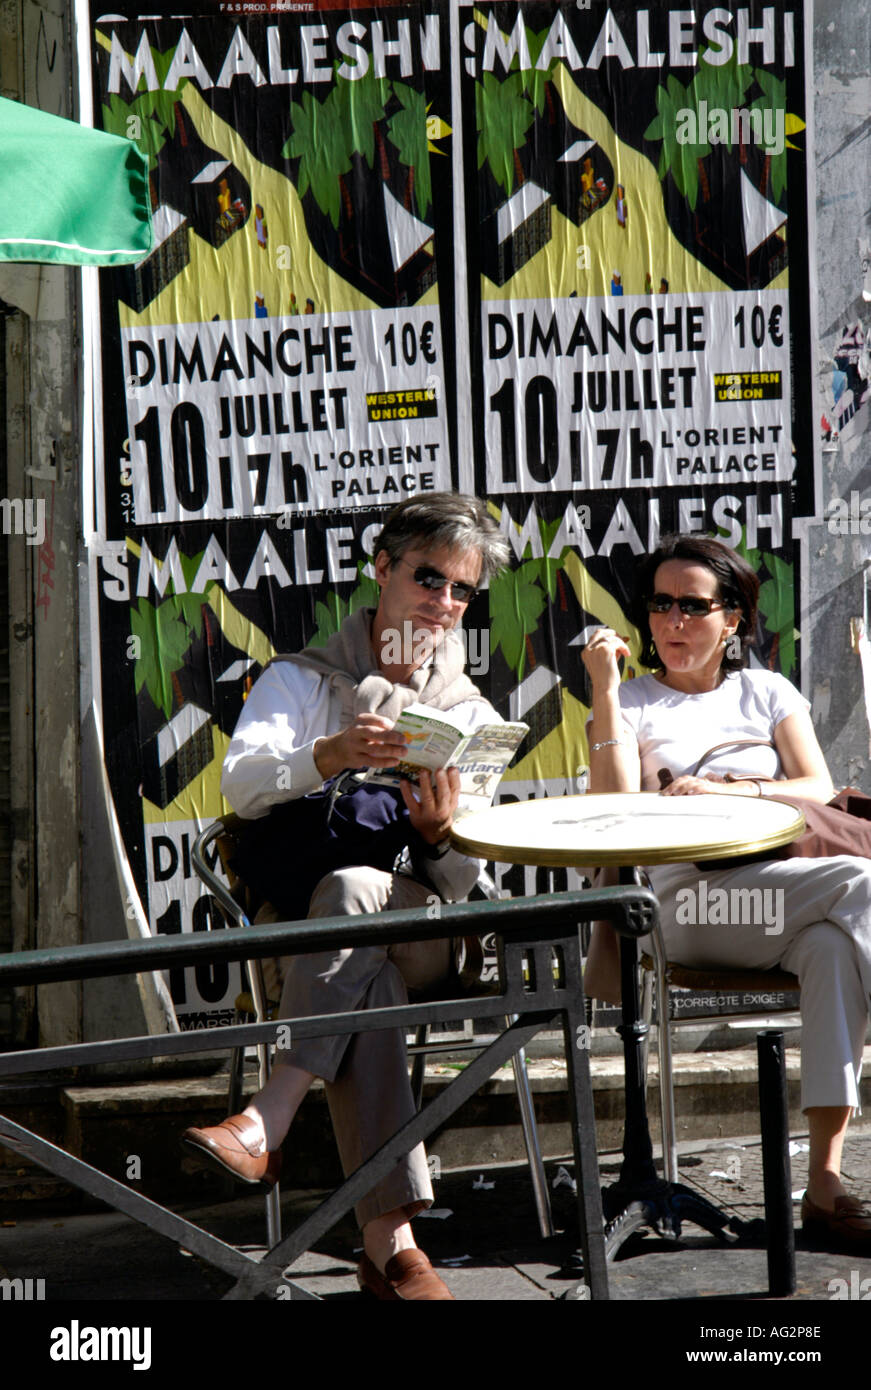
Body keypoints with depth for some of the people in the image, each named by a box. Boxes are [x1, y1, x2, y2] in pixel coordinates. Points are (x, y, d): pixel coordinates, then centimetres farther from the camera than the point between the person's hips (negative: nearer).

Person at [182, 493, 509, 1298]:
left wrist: (440, 835, -17)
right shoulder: (302, 681, 15)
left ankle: (266, 1127, -44)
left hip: (421, 928, 1)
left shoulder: (471, 715, 19)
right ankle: (389, 1239, -46)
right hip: (296, 912, -1)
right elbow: (243, 785, -7)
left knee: (355, 890, -36)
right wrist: (331, 756, -27)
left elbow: (464, 881, 8)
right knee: (365, 978, -37)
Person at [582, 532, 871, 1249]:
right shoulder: (632, 702, 17)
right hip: (691, 901, -3)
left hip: (791, 883, 3)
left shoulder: (769, 693, 23)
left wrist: (731, 789, -6)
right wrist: (605, 689, -4)